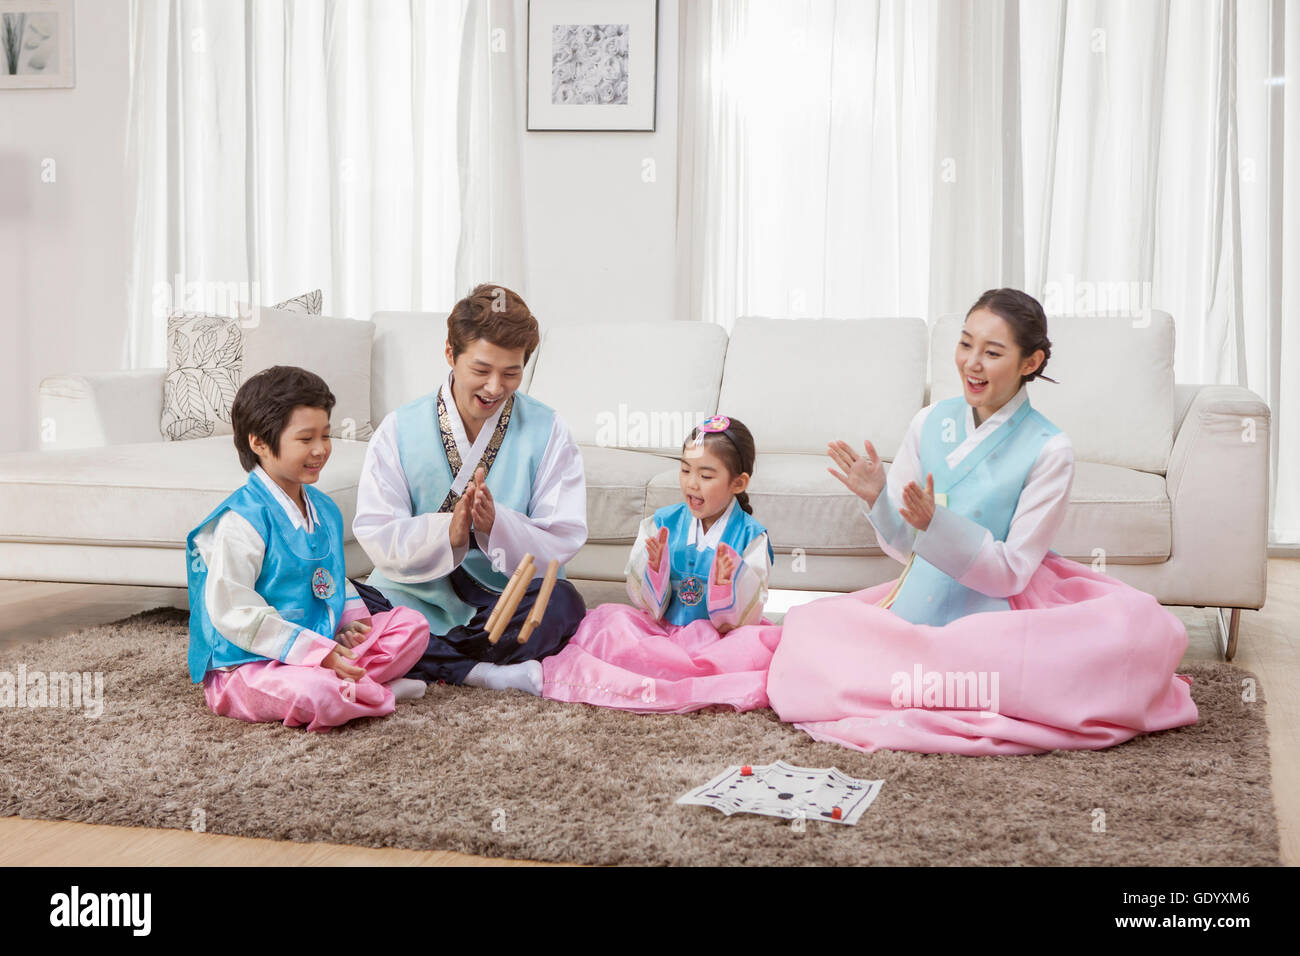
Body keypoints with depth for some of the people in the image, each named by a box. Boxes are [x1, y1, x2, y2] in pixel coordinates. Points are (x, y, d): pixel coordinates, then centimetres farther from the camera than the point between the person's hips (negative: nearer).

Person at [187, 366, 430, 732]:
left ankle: (347, 683, -14)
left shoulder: (325, 509, 11)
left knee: (412, 625, 3)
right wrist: (317, 651, -23)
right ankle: (376, 691, -8)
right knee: (315, 694, -38)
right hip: (248, 665, -8)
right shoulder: (241, 521, -17)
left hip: (325, 646, 8)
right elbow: (233, 613, -22)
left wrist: (351, 620, 3)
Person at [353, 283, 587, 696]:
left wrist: (496, 526, -26)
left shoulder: (547, 431, -1)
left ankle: (420, 662, -18)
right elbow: (376, 536, -8)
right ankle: (487, 673, -21)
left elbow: (562, 542, -8)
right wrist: (447, 533, -26)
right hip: (415, 596, 1)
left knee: (563, 604, -32)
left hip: (507, 599, 0)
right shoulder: (399, 429, -1)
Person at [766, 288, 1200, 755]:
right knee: (809, 627, -20)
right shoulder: (929, 424, 2)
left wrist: (935, 523, -27)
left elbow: (1011, 572, -12)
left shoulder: (1050, 450, -9)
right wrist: (877, 499, -15)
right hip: (924, 602, 3)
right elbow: (902, 546, 7)